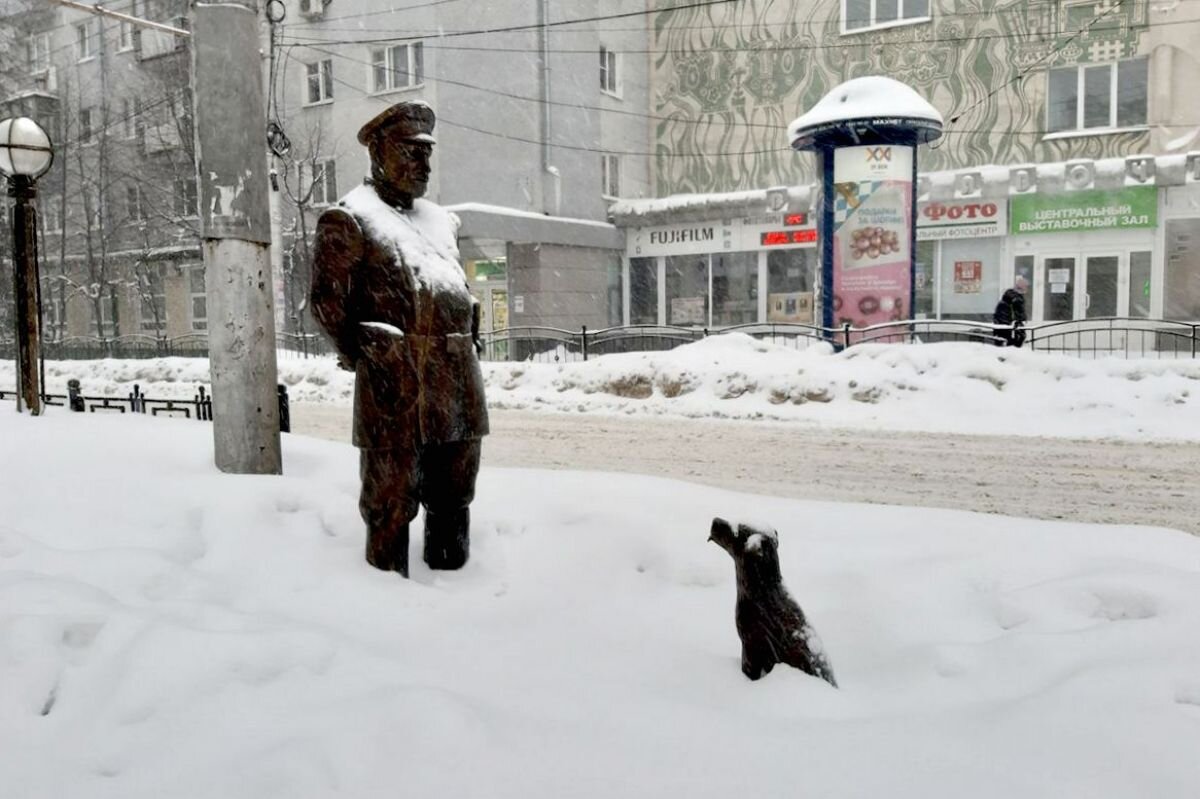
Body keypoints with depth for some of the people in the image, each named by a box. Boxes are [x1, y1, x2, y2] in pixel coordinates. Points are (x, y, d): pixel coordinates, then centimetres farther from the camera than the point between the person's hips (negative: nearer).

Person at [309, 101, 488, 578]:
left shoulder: (441, 220, 22)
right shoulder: (350, 219, 0)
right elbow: (325, 298, -4)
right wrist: (359, 354, -7)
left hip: (458, 373, 7)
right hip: (393, 378, -7)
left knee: (454, 492, 14)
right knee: (391, 497, 0)